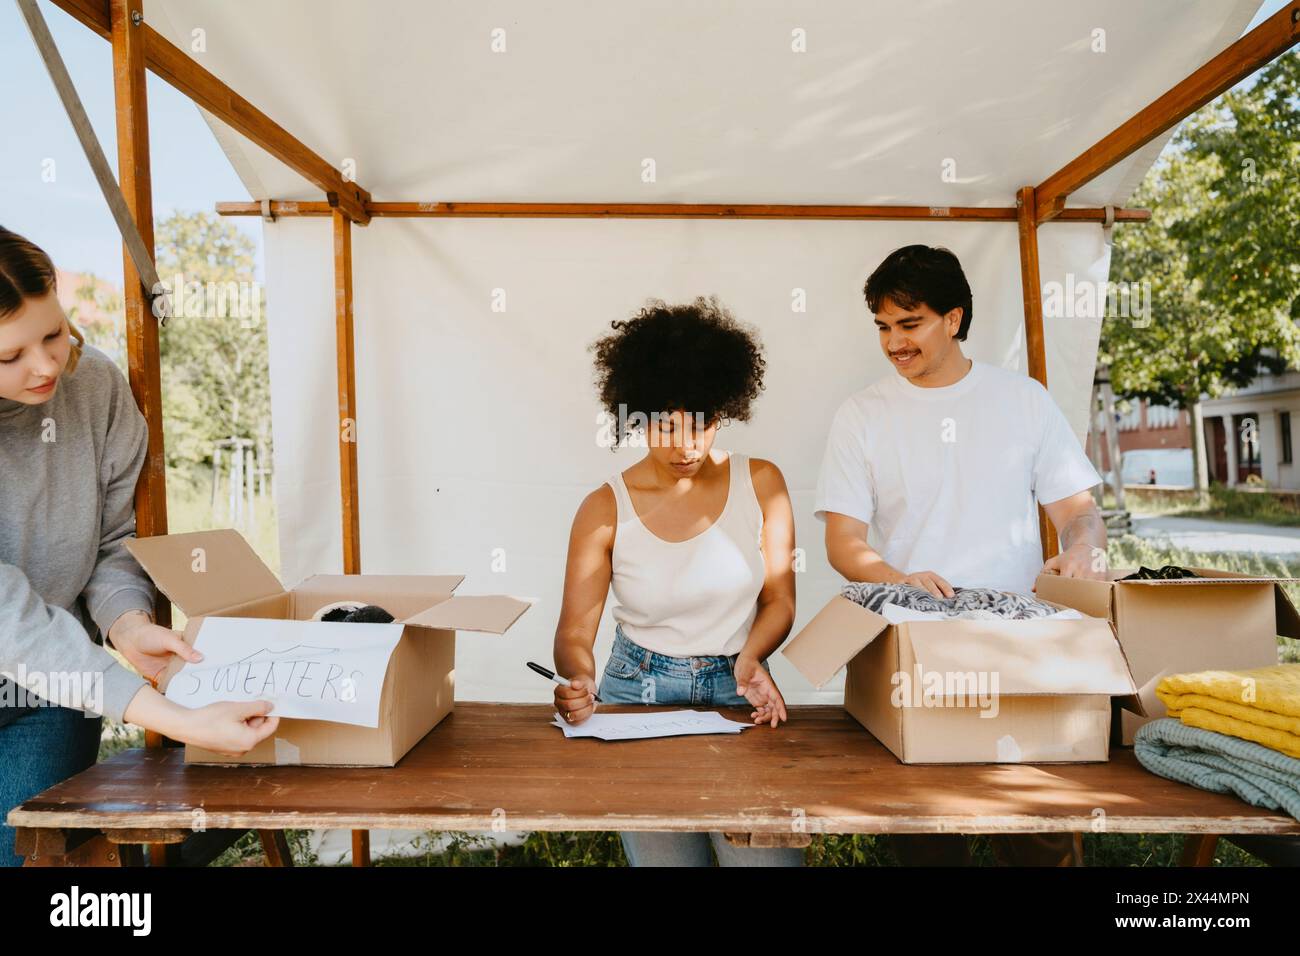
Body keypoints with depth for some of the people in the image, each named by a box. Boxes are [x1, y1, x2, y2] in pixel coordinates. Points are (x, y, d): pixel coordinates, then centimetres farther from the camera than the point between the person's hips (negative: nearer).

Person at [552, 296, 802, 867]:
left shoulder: (760, 483, -2)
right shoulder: (605, 509, -6)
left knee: (769, 853, -8)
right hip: (639, 692, -1)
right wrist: (577, 682, -27)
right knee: (662, 856, -5)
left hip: (737, 692, 1)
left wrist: (751, 658, -16)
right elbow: (575, 632, -7)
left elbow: (780, 597, 2)